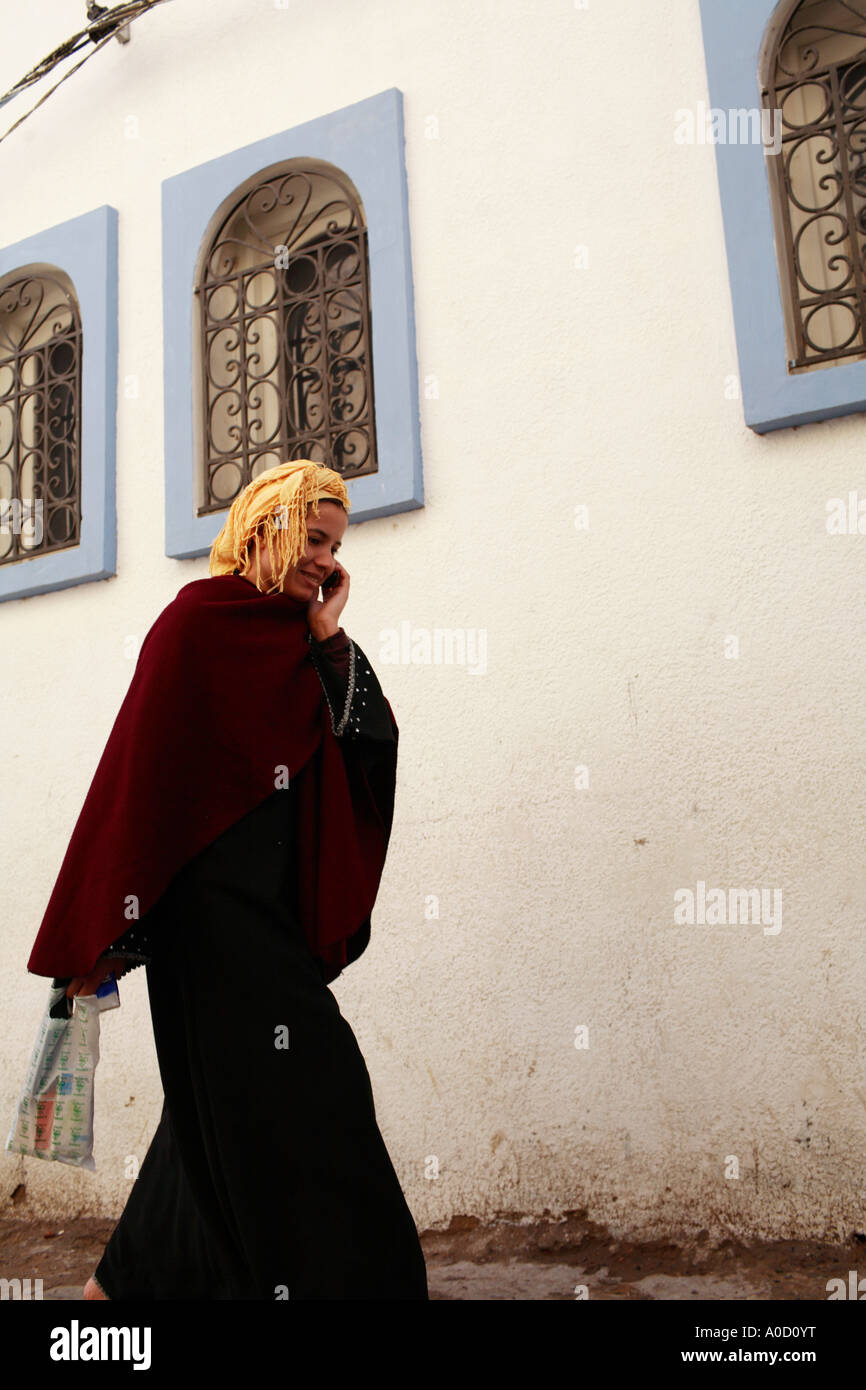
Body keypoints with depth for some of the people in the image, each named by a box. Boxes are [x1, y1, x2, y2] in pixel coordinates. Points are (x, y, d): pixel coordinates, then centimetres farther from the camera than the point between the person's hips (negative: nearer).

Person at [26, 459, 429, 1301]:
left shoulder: (298, 640, 15)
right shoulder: (199, 618, -6)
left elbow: (373, 748, 5)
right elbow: (140, 761, -12)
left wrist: (329, 638, 0)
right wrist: (109, 929, -16)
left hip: (278, 907, 8)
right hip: (215, 903, -8)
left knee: (225, 1104, 17)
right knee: (299, 1103, -9)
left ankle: (128, 1277, 35)